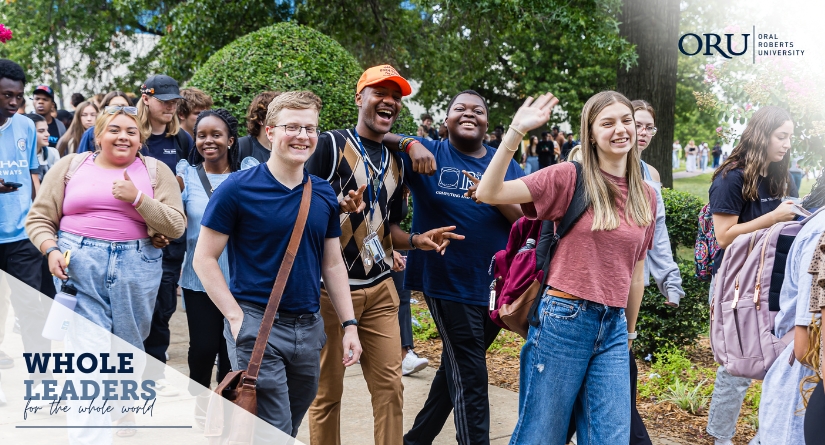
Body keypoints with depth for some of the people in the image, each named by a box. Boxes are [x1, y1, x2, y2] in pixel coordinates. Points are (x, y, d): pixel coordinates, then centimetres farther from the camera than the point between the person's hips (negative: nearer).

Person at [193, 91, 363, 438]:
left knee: (291, 427, 17)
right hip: (257, 323, -6)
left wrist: (349, 324, 7)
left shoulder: (324, 195, 7)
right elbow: (204, 259, -7)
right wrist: (236, 317, -14)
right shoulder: (238, 189, -9)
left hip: (309, 327, 6)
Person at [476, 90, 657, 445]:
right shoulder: (570, 177, -6)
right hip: (563, 318, -4)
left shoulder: (646, 196, 8)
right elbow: (489, 193, -15)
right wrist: (516, 132, -21)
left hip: (613, 327, 5)